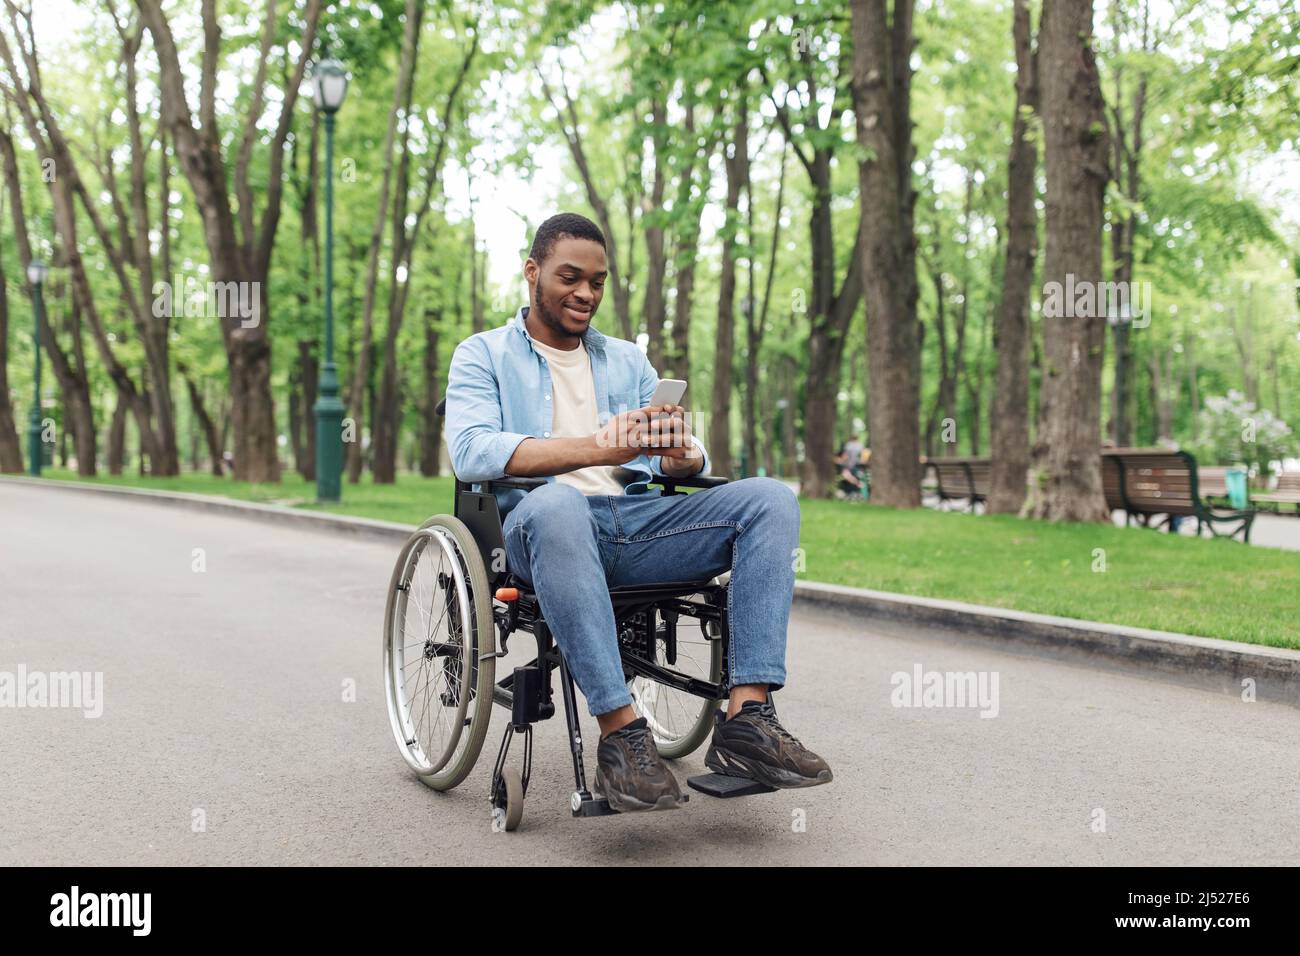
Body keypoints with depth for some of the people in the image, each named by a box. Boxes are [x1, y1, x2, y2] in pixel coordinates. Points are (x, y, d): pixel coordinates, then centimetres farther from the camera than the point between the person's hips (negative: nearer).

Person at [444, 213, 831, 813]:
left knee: (770, 499, -16)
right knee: (555, 503, -40)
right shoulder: (484, 355, 11)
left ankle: (746, 718, -27)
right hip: (541, 525, -5)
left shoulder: (628, 360, 25)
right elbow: (471, 451, -10)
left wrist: (681, 455, -13)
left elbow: (691, 461, 15)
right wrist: (600, 447, -23)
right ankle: (620, 732, -36)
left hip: (635, 523, 5)